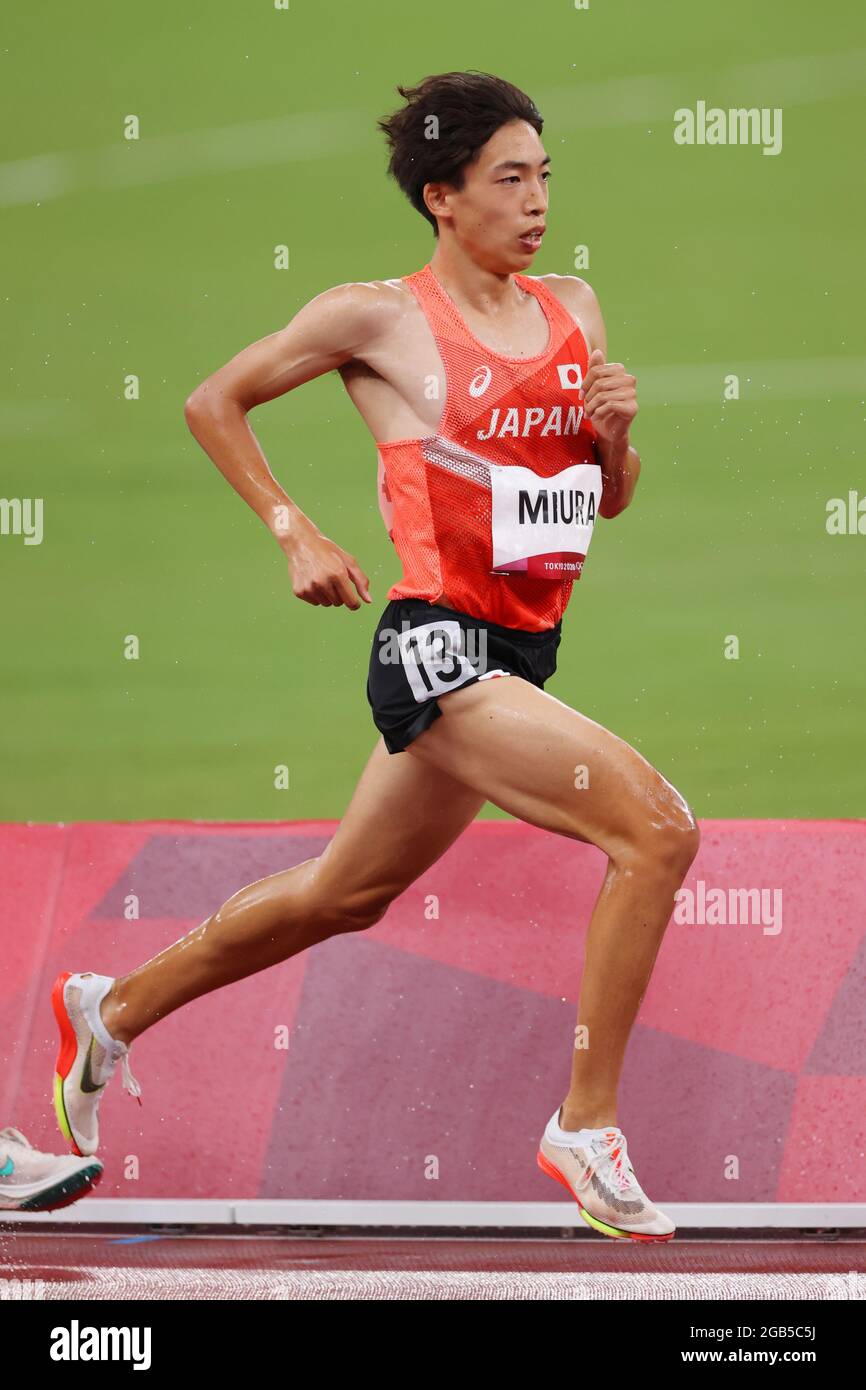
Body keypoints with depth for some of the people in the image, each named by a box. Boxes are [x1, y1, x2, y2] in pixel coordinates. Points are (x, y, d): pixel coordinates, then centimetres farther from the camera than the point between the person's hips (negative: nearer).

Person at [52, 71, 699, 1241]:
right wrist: (294, 533, -3)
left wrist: (615, 433, -3)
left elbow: (610, 501, 18)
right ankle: (588, 1127, -11)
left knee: (341, 897, 21)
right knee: (658, 830, -20)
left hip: (523, 654, 7)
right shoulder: (379, 318, -7)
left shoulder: (573, 309, 10)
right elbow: (214, 403, 5)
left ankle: (112, 1010, 40)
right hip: (437, 648, -7)